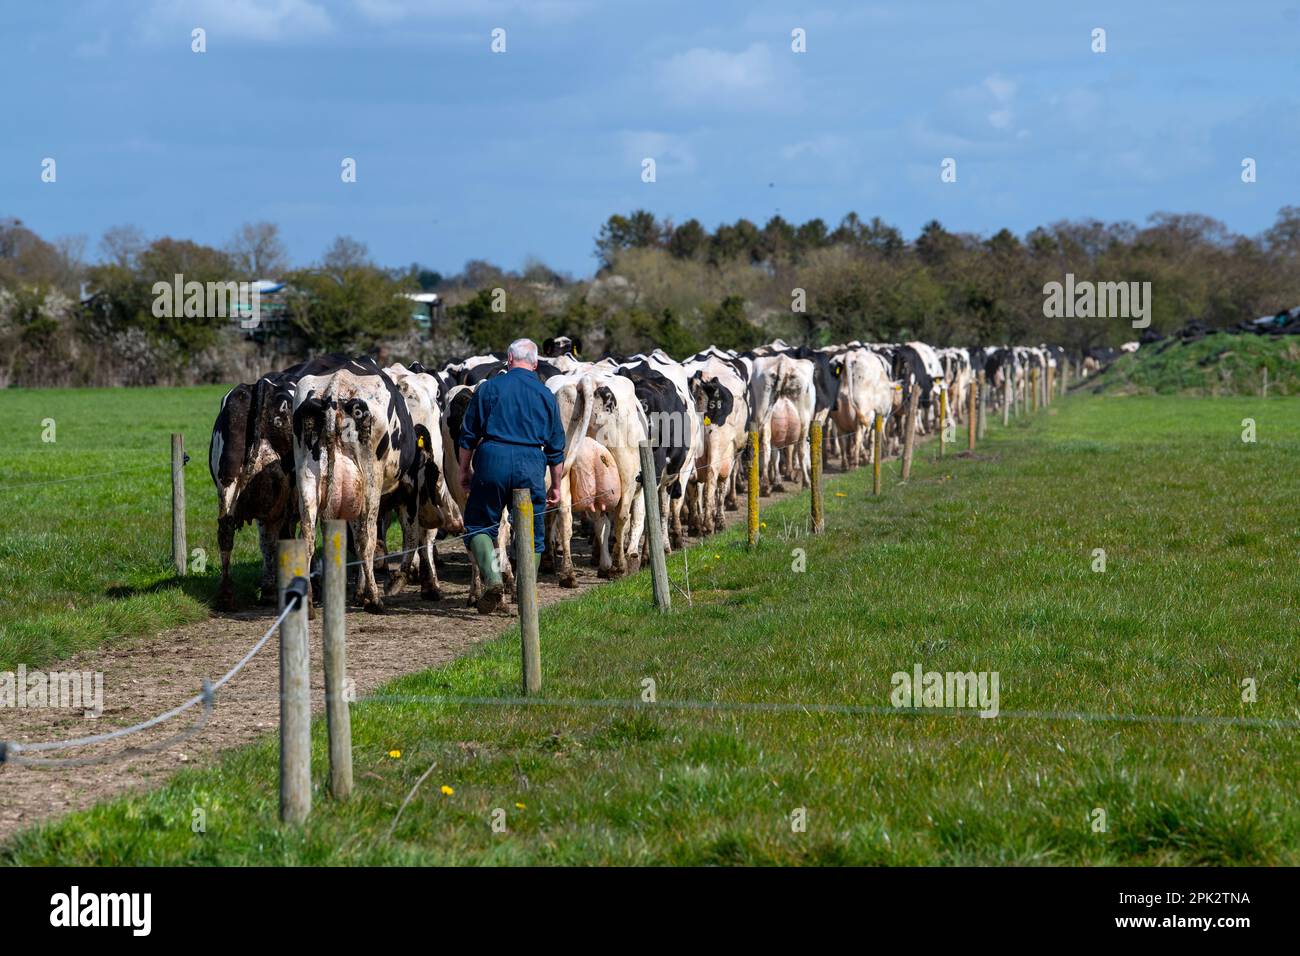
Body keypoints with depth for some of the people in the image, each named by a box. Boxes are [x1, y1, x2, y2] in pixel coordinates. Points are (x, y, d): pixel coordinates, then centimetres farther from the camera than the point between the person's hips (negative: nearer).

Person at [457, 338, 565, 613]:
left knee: (479, 525, 9)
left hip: (492, 459, -2)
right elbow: (556, 447, 13)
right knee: (531, 533, 11)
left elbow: (468, 436, 5)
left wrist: (465, 470, 16)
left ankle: (492, 577, -13)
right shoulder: (546, 395, 11)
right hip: (531, 466, 2)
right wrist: (556, 486, 20)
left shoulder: (489, 388, 6)